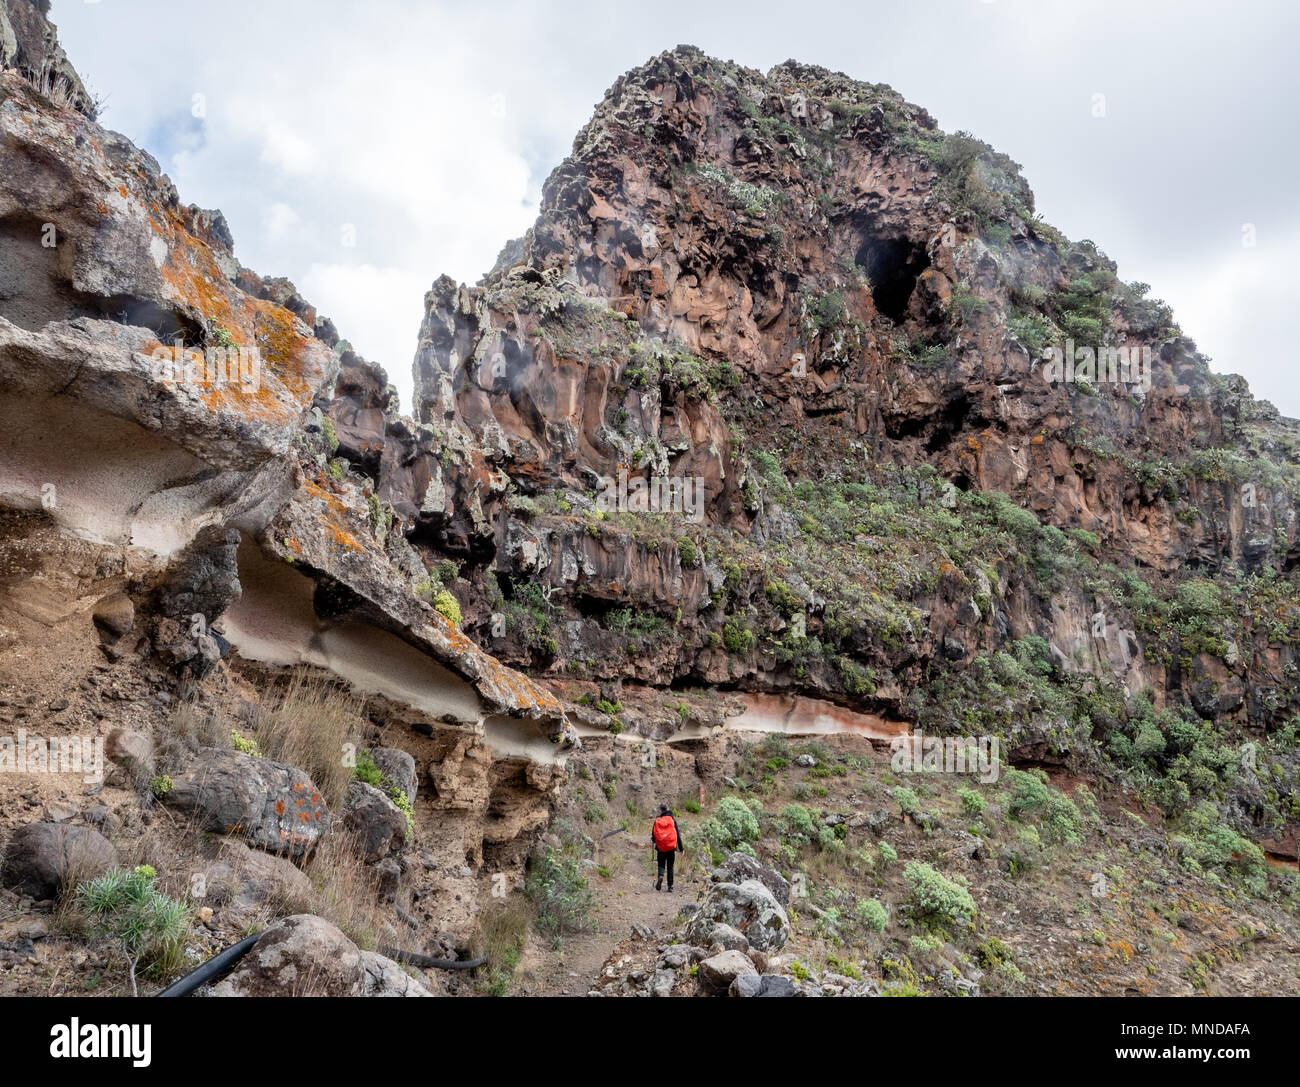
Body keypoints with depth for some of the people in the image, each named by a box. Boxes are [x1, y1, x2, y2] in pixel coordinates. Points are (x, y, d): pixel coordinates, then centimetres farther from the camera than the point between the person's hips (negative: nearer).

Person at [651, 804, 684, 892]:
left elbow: (653, 835, 0)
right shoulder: (672, 819, -1)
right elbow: (678, 834, 0)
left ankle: (660, 876, -18)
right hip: (671, 847, 0)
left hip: (661, 848, 0)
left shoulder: (657, 821, -1)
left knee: (661, 864, 12)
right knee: (670, 866, 11)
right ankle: (670, 886, 9)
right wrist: (681, 848, 6)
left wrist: (654, 840, 25)